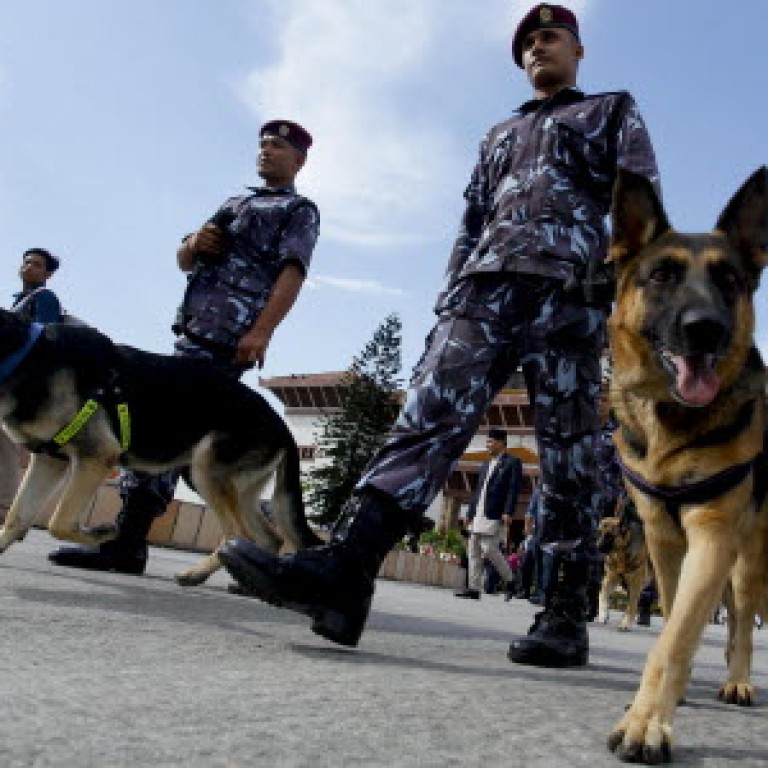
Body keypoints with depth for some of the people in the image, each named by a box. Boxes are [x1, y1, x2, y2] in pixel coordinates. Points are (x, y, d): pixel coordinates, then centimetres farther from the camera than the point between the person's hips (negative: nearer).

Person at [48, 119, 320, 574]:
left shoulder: (300, 210, 7)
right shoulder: (235, 202, 30)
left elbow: (292, 273, -10)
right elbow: (185, 261, 28)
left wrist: (261, 332, -24)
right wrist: (194, 243, 3)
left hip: (229, 333, -8)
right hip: (194, 328, 8)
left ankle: (128, 541, -15)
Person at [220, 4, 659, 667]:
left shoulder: (614, 112, 22)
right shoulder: (498, 136, 35)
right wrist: (448, 304, 12)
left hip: (570, 294, -3)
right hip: (486, 290, 3)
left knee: (567, 456, -7)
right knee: (427, 416, -18)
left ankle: (566, 615, -1)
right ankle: (345, 568, -30)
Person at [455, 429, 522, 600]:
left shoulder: (512, 462, 0)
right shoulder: (486, 465, 23)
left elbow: (514, 489, -9)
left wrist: (508, 512, -19)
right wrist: (470, 513, 18)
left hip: (494, 515, -8)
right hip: (478, 515, 8)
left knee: (489, 548, -11)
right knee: (473, 551, 3)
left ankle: (509, 580, 8)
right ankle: (473, 588, 5)